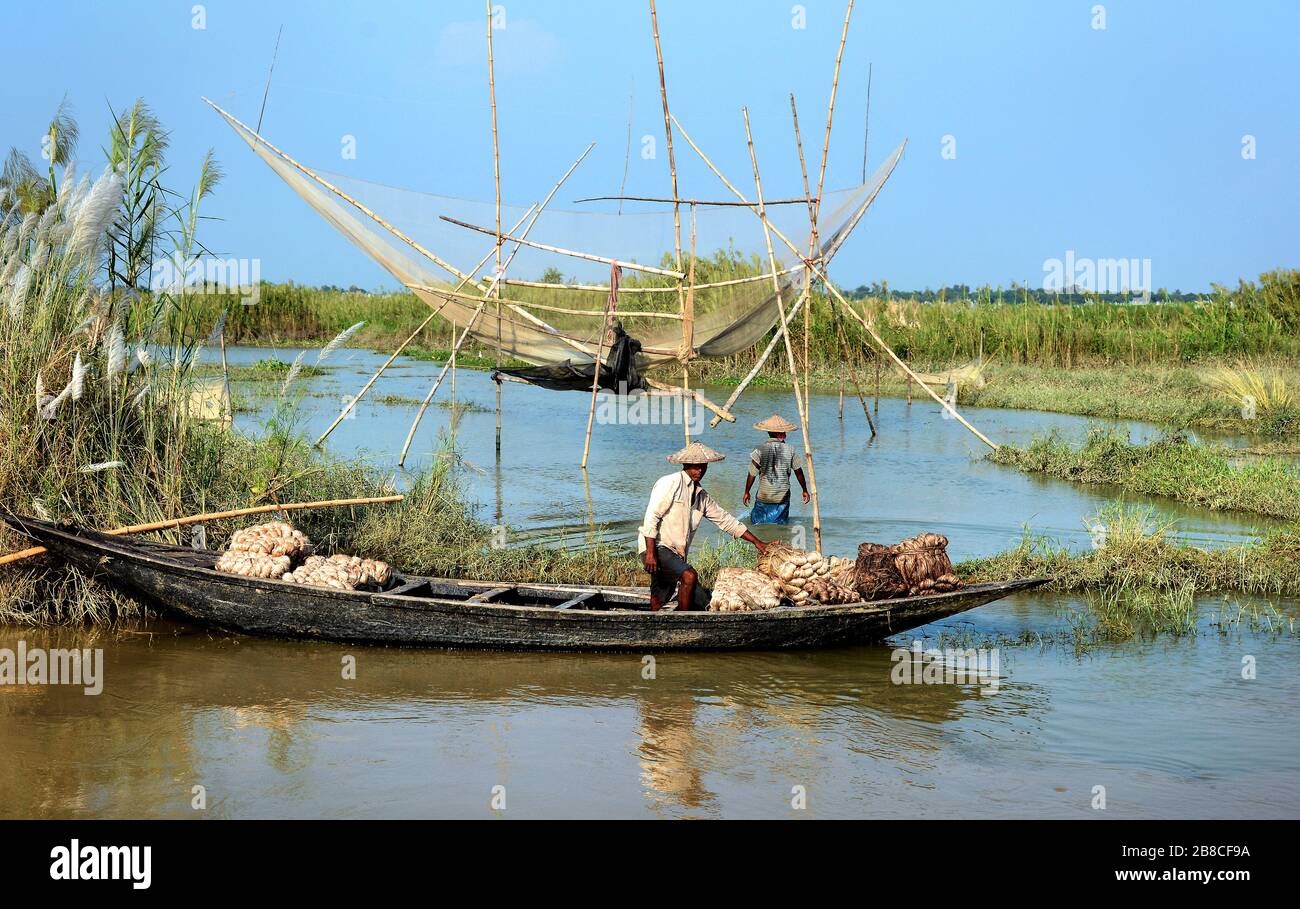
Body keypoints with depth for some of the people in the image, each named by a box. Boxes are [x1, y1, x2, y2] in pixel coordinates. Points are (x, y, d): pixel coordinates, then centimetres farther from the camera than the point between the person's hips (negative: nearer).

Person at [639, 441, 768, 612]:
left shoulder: (702, 496, 17)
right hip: (657, 547, -9)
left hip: (675, 555, 9)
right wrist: (650, 553, -21)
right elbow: (651, 516, -14)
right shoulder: (671, 483, -8)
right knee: (689, 576, -28)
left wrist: (758, 543, 18)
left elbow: (725, 520, 22)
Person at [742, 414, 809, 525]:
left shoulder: (760, 450, -8)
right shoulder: (791, 450, -6)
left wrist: (746, 492, 10)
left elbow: (752, 474, -4)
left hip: (764, 498, -1)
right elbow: (798, 472, 2)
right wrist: (805, 490, 15)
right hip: (783, 498, 1)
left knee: (757, 525, 9)